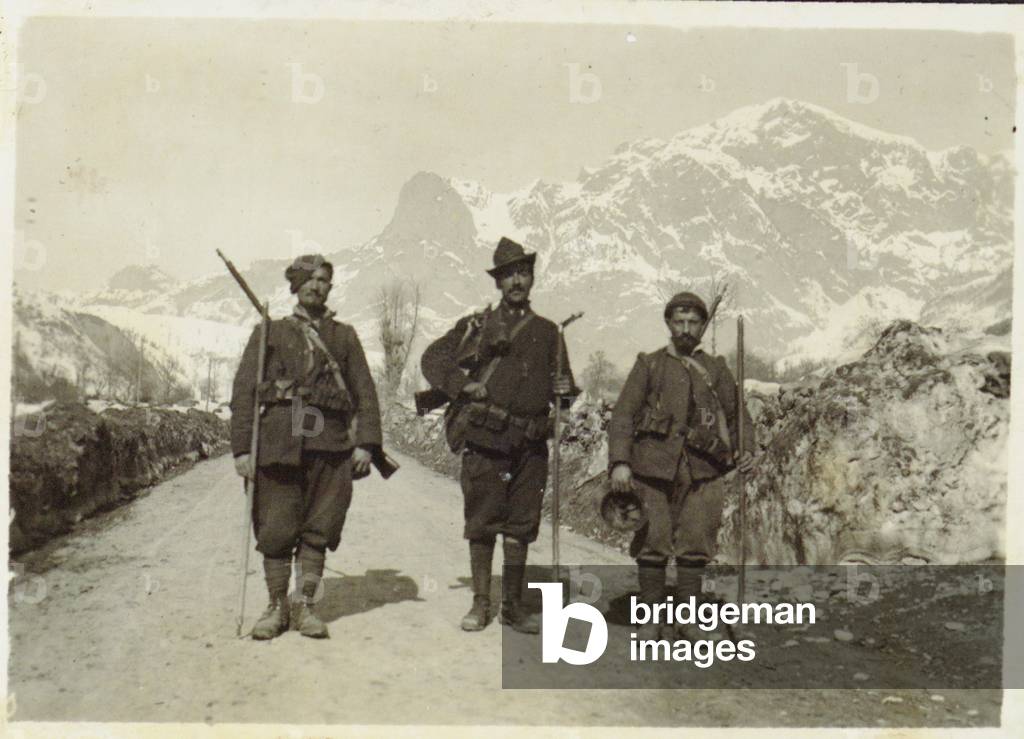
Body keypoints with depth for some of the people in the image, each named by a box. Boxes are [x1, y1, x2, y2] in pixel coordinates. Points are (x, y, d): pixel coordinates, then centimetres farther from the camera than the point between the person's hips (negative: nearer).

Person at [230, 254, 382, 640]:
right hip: (280, 445, -1)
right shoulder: (269, 333, 11)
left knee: (317, 531, 4)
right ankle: (276, 608, 18)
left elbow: (365, 392, 10)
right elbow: (243, 392, 5)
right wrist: (242, 448, -4)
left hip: (330, 448, 1)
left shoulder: (344, 336, 15)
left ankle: (307, 609, 17)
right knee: (276, 532, 2)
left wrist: (366, 443, -2)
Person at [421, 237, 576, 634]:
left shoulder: (548, 332, 16)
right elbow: (432, 358, 9)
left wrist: (565, 390, 0)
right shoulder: (477, 325, 7)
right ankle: (481, 603, 14)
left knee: (521, 526, 7)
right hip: (485, 441, -2)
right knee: (482, 525, 2)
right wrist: (461, 386, -5)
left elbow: (561, 381, 23)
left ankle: (513, 605, 17)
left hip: (531, 444, 3)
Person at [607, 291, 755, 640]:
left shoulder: (716, 369, 14)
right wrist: (620, 462, -13)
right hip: (653, 470, -2)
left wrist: (745, 451, -4)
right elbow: (622, 416, 0)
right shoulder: (648, 366, 7)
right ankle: (650, 622, 14)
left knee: (694, 548, 5)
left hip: (702, 473, 2)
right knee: (652, 547, 1)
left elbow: (738, 416, 16)